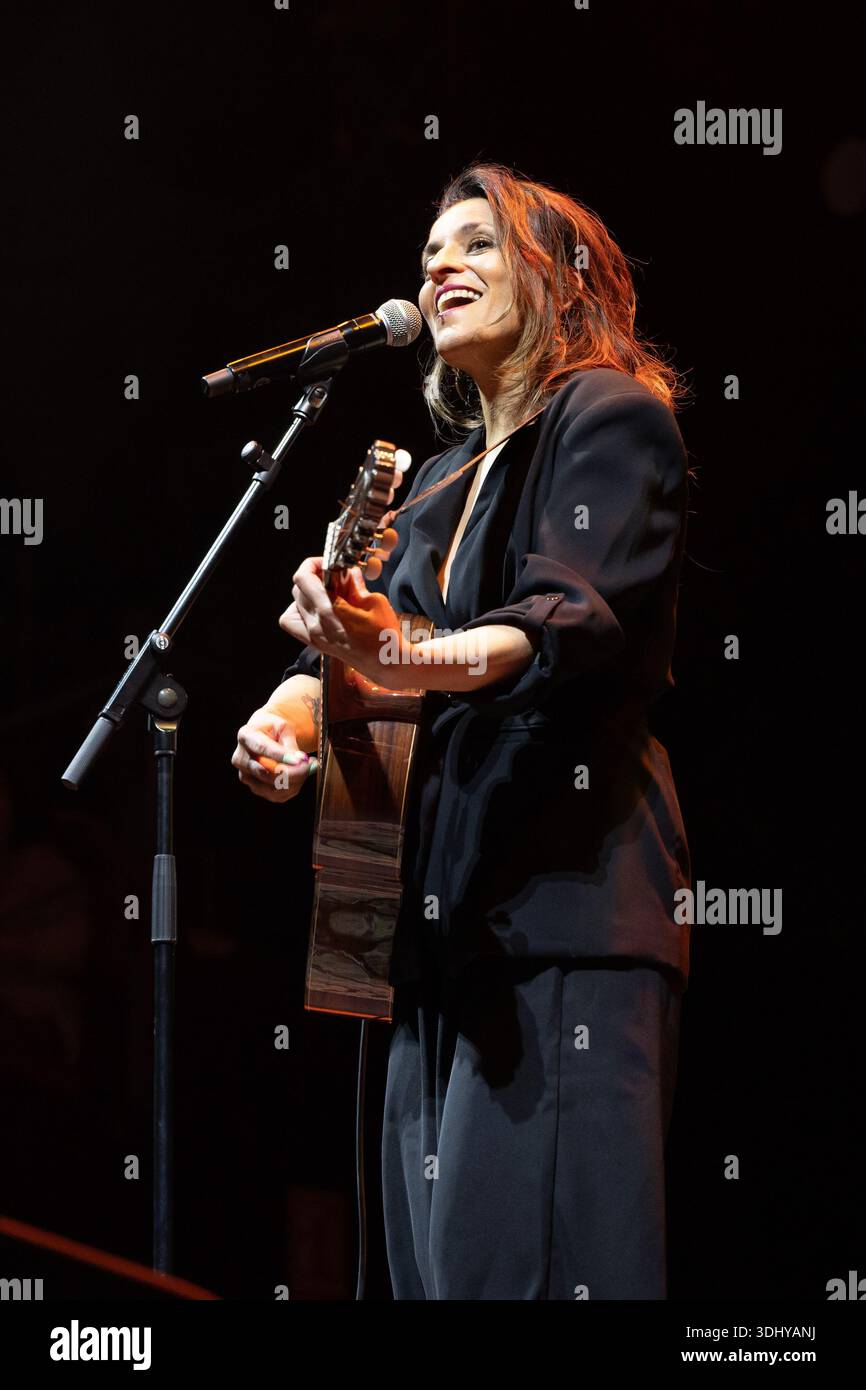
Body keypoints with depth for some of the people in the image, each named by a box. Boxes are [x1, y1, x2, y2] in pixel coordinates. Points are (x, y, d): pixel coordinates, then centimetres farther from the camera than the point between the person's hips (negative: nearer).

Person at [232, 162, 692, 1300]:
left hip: (565, 896, -9)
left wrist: (417, 658, -35)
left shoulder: (613, 418, 0)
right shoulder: (443, 483, 25)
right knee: (433, 1250, 5)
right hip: (446, 917, 9)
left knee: (530, 1255, -18)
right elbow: (359, 630, 18)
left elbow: (579, 613, -17)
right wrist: (292, 708, -7)